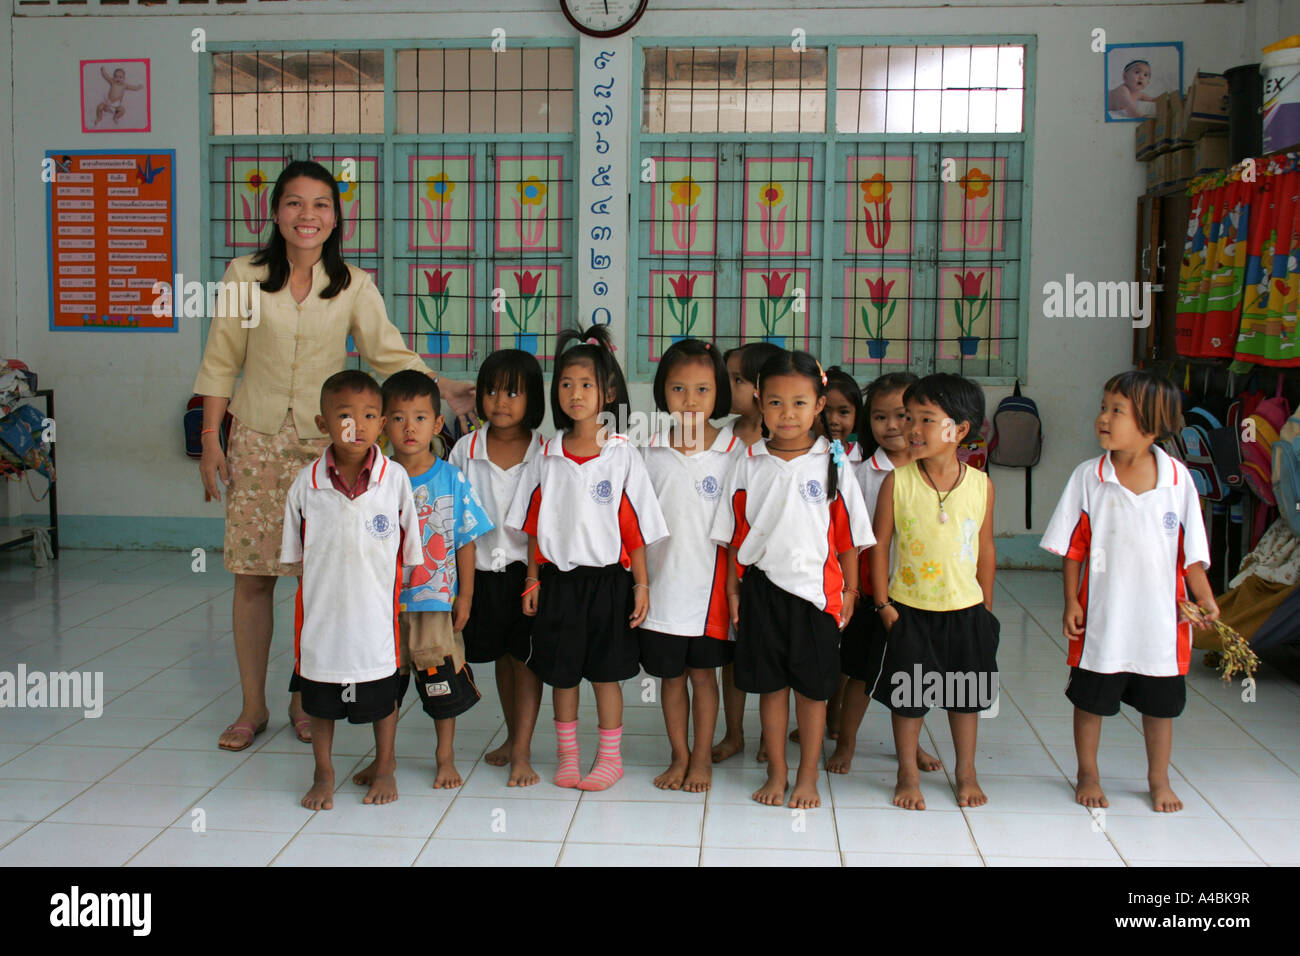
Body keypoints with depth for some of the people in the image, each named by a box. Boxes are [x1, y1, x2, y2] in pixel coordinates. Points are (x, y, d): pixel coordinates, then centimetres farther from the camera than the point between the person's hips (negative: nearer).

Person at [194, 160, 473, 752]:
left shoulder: (353, 286, 2)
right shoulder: (244, 275, 2)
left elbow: (391, 356, -1)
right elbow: (220, 364, 5)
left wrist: (445, 389, -16)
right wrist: (211, 442, 1)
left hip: (325, 443, 0)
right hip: (257, 441, 0)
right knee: (252, 575, 2)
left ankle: (306, 700, 18)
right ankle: (253, 705, 18)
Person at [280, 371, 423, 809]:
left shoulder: (395, 479, -9)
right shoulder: (307, 483, -7)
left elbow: (409, 549, -1)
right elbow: (296, 553, 4)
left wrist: (401, 599, 0)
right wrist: (319, 586, 1)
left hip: (375, 612, -1)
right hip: (321, 612, 1)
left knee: (382, 698, 15)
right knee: (320, 703, 15)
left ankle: (385, 769, 36)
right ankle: (323, 775, 34)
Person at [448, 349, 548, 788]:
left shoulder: (545, 452, -8)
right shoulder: (466, 449, -1)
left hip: (529, 567, -3)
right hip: (483, 568, 3)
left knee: (527, 657, 0)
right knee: (502, 657, 17)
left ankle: (522, 754, 5)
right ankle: (513, 737, 33)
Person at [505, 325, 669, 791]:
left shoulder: (621, 455, -5)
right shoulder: (547, 455, 3)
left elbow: (635, 528, -4)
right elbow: (535, 525, 7)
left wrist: (641, 584, -5)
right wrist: (532, 580, 5)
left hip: (606, 578, -2)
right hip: (557, 578, 3)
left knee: (605, 672, 6)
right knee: (561, 673, 11)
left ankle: (610, 758, 22)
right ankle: (567, 757, 26)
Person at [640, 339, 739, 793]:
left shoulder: (733, 451, -5)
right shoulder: (649, 451, 1)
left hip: (708, 585, -2)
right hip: (661, 584, 2)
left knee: (703, 673, 8)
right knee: (670, 675, 12)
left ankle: (702, 757, 24)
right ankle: (679, 756, 28)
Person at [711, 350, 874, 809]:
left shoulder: (832, 462, -3)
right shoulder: (750, 463, 1)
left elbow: (848, 534, 1)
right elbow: (735, 532, 7)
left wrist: (849, 590, 1)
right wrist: (733, 586, 5)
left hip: (815, 588, -1)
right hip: (761, 586, 1)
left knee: (812, 688, 8)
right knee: (770, 685, 11)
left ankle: (808, 778, 23)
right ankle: (776, 774, 25)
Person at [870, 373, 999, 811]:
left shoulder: (981, 484, -6)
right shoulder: (897, 481, -11)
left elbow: (986, 548, 4)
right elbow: (880, 544, -5)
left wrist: (986, 607, 7)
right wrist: (883, 603, -7)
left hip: (965, 609, 2)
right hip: (909, 610, -1)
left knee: (966, 694, 15)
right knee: (907, 697, 8)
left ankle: (966, 774, 34)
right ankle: (908, 776, 27)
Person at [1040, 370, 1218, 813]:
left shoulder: (1177, 477, -5)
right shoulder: (1088, 477, -6)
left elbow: (1191, 549, 2)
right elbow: (1073, 548, -1)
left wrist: (1204, 596, -6)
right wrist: (1071, 602, -5)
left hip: (1160, 616, 1)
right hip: (1102, 616, 0)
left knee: (1160, 703, 15)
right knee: (1091, 700, 11)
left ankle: (1159, 779, 35)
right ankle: (1088, 775, 31)